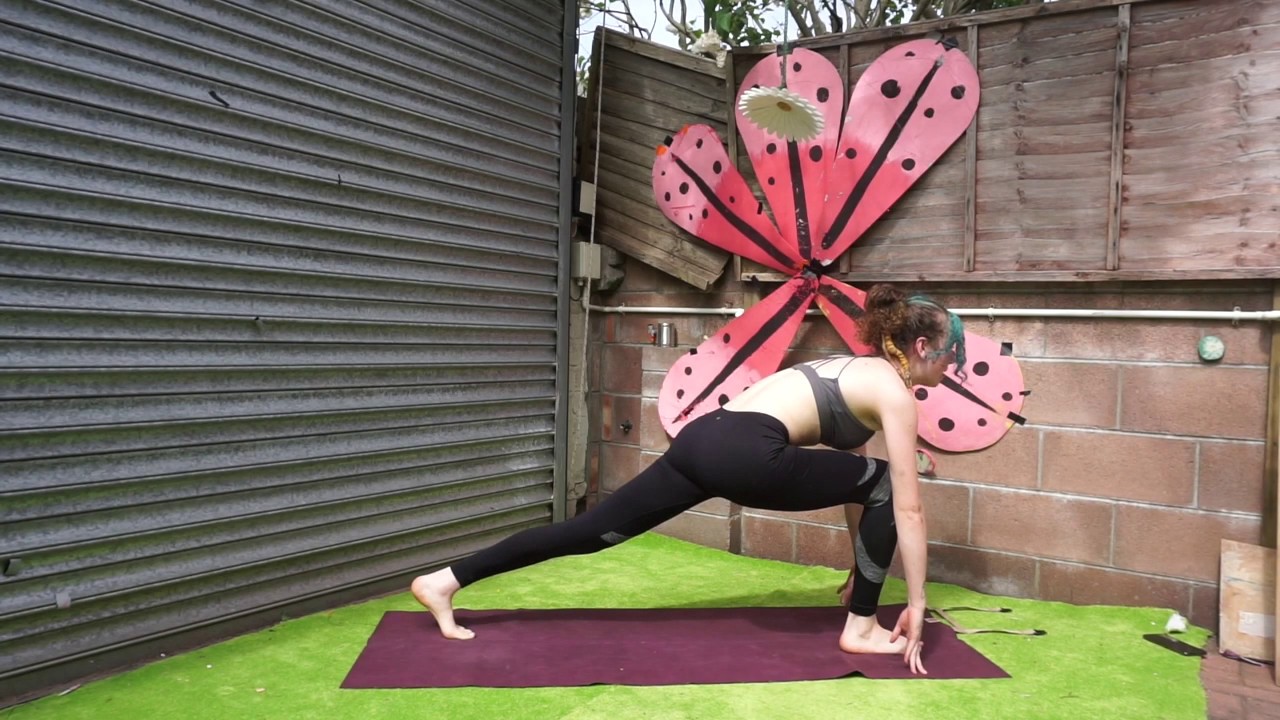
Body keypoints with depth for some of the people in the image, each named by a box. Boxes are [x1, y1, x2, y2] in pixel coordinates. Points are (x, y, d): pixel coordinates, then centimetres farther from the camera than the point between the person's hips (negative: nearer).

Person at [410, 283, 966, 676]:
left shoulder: (858, 370, 30)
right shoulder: (896, 393, 5)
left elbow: (848, 480, 35)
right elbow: (906, 509, 3)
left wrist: (862, 566, 39)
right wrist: (916, 604, 9)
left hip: (703, 439, 8)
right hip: (745, 454, -8)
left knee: (598, 529, 9)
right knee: (886, 483, 9)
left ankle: (443, 581, 12)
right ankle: (861, 629, 18)